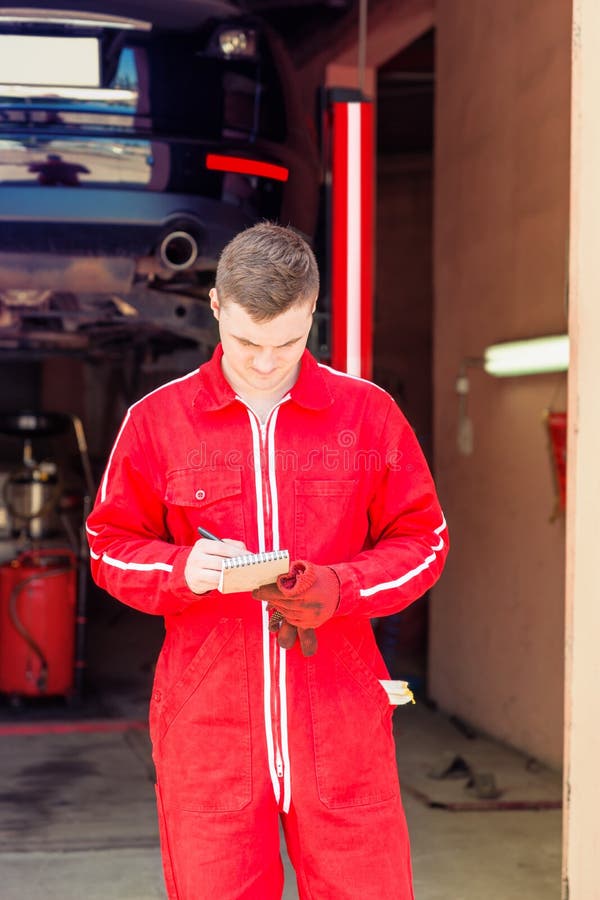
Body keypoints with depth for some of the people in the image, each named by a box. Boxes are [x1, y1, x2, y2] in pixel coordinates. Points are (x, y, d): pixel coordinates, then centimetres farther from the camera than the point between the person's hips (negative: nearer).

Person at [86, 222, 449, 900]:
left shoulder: (369, 414, 5)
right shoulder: (156, 419, 5)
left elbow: (421, 540, 8)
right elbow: (111, 547, 10)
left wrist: (339, 589, -11)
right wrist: (182, 568, -12)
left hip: (340, 721, 0)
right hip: (206, 723, 0)